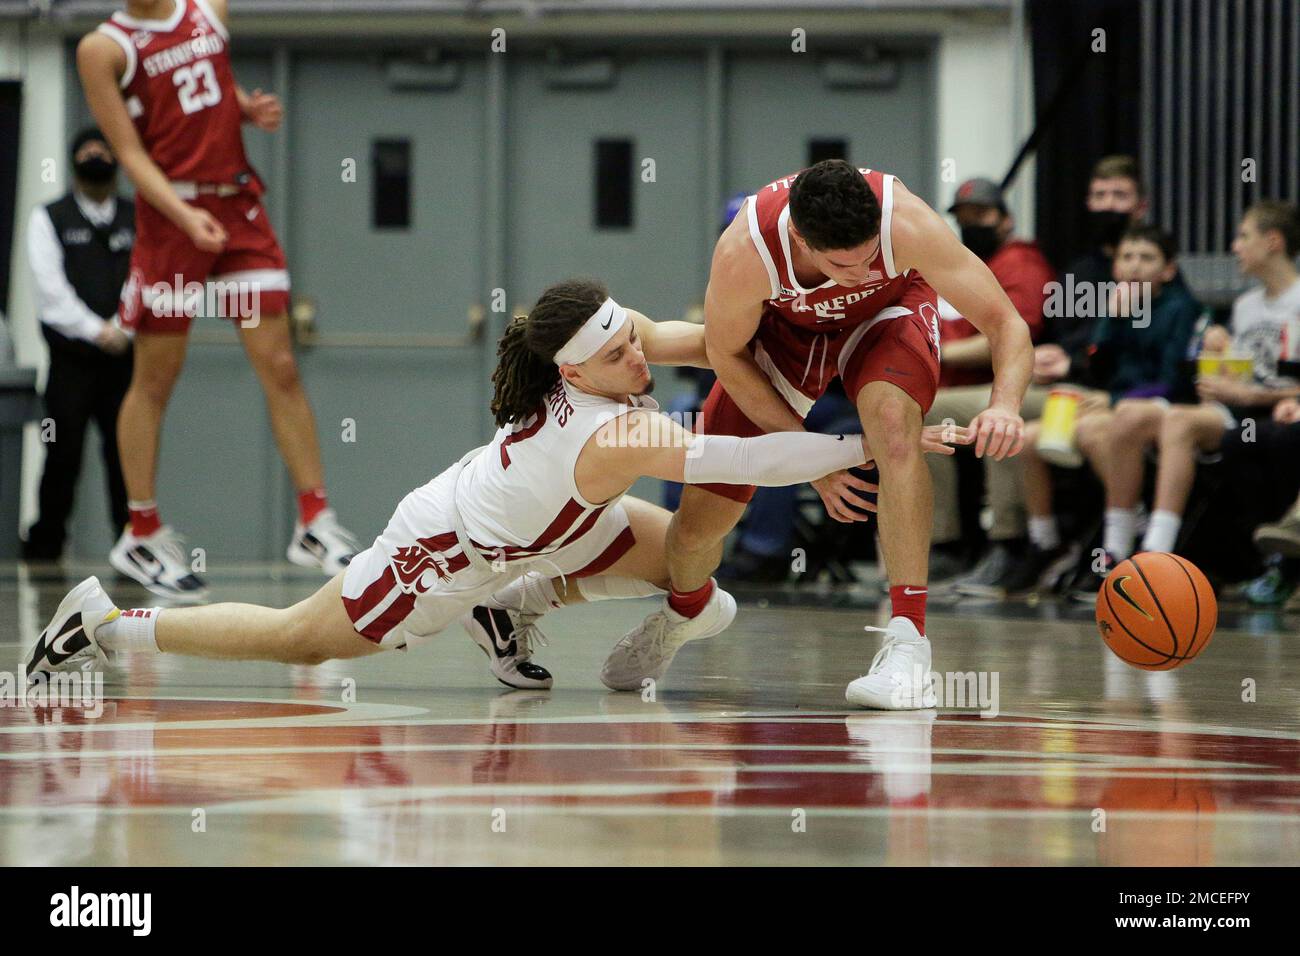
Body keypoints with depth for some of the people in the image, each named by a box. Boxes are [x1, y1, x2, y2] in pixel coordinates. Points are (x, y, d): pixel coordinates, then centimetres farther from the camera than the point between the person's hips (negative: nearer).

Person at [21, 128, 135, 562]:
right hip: (71, 359, -1)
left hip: (125, 358, 1)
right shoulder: (49, 219, 7)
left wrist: (124, 328, -16)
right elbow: (52, 289, -5)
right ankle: (44, 547, 5)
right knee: (63, 455, -3)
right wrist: (95, 330, -16)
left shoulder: (138, 220, 12)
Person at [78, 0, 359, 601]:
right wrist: (186, 216, -24)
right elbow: (130, 151, -10)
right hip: (170, 214, -4)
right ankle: (143, 537, 15)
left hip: (239, 205, 4)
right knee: (155, 381, 4)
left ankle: (315, 525, 1)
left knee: (279, 367, -1)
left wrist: (251, 110, 3)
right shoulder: (104, 48, -5)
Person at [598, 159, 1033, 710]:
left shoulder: (906, 223, -41)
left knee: (891, 419, -36)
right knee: (700, 519, -1)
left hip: (887, 313, -1)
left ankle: (908, 644, -33)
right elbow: (727, 355, -17)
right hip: (787, 324, 1)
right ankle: (689, 608, 39)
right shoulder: (742, 255, -39)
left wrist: (1004, 405, -53)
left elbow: (1005, 324, -32)